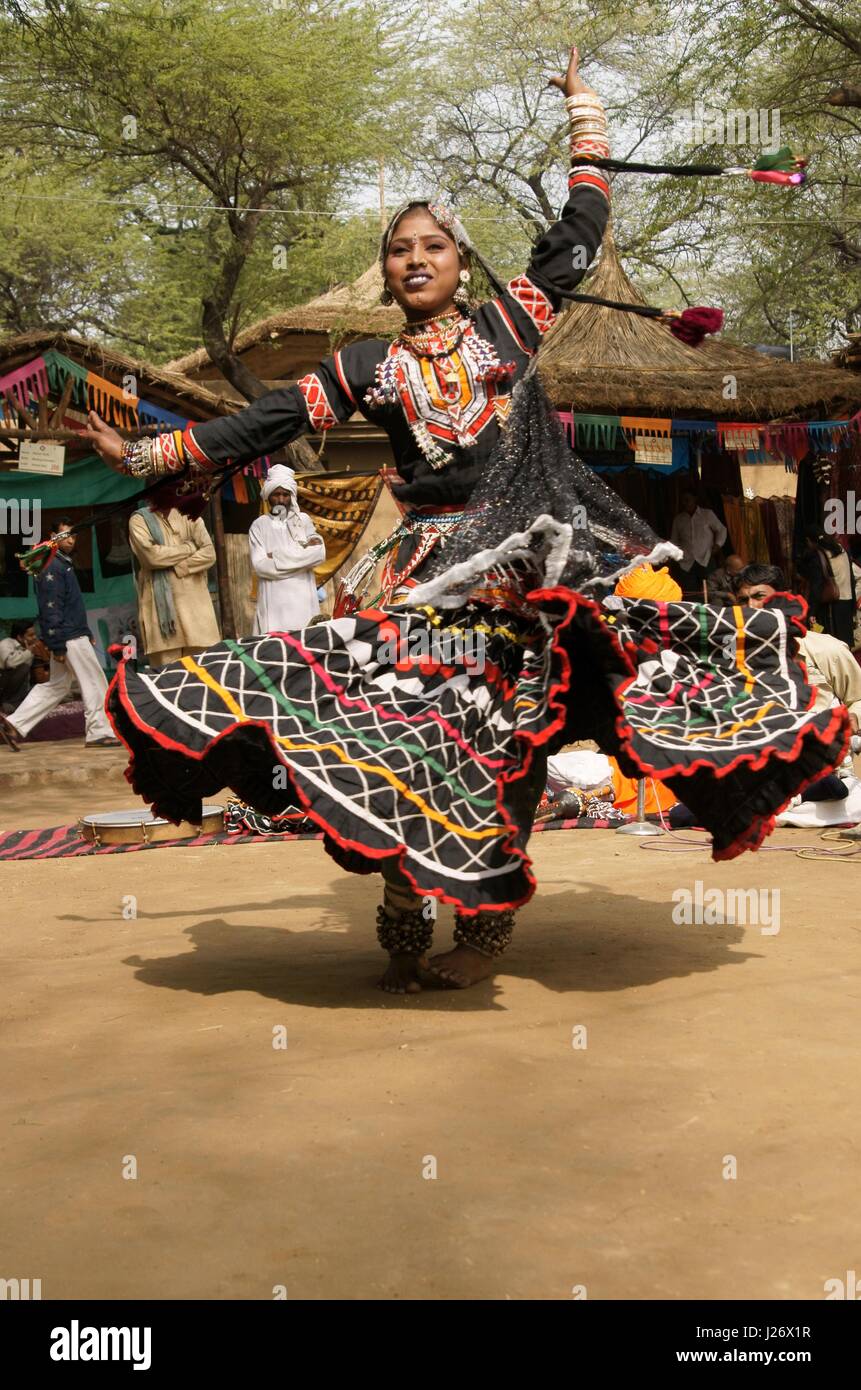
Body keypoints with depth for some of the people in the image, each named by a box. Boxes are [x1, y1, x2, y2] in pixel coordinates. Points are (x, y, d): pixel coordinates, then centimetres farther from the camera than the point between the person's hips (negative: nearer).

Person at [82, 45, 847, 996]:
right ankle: (404, 918, 2)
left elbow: (578, 235, 20)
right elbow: (263, 426, 9)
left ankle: (487, 921, 7)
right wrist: (145, 455, 4)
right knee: (405, 723, -10)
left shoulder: (510, 321, 11)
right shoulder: (366, 369, 11)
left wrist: (586, 125, 24)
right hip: (433, 566, 1)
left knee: (509, 738, -3)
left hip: (533, 551, 0)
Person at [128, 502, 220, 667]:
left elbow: (209, 554, 2)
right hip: (161, 604, -3)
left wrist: (176, 568, -10)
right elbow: (151, 555, -12)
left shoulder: (190, 516, 14)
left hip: (195, 601, 3)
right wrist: (190, 547, -3)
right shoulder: (139, 520, 5)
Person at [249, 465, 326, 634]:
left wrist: (276, 556, -6)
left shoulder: (303, 520, 12)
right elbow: (259, 565, -7)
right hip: (274, 600, -2)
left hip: (303, 597, 2)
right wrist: (304, 551, -6)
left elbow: (319, 553, -2)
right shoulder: (260, 525, 6)